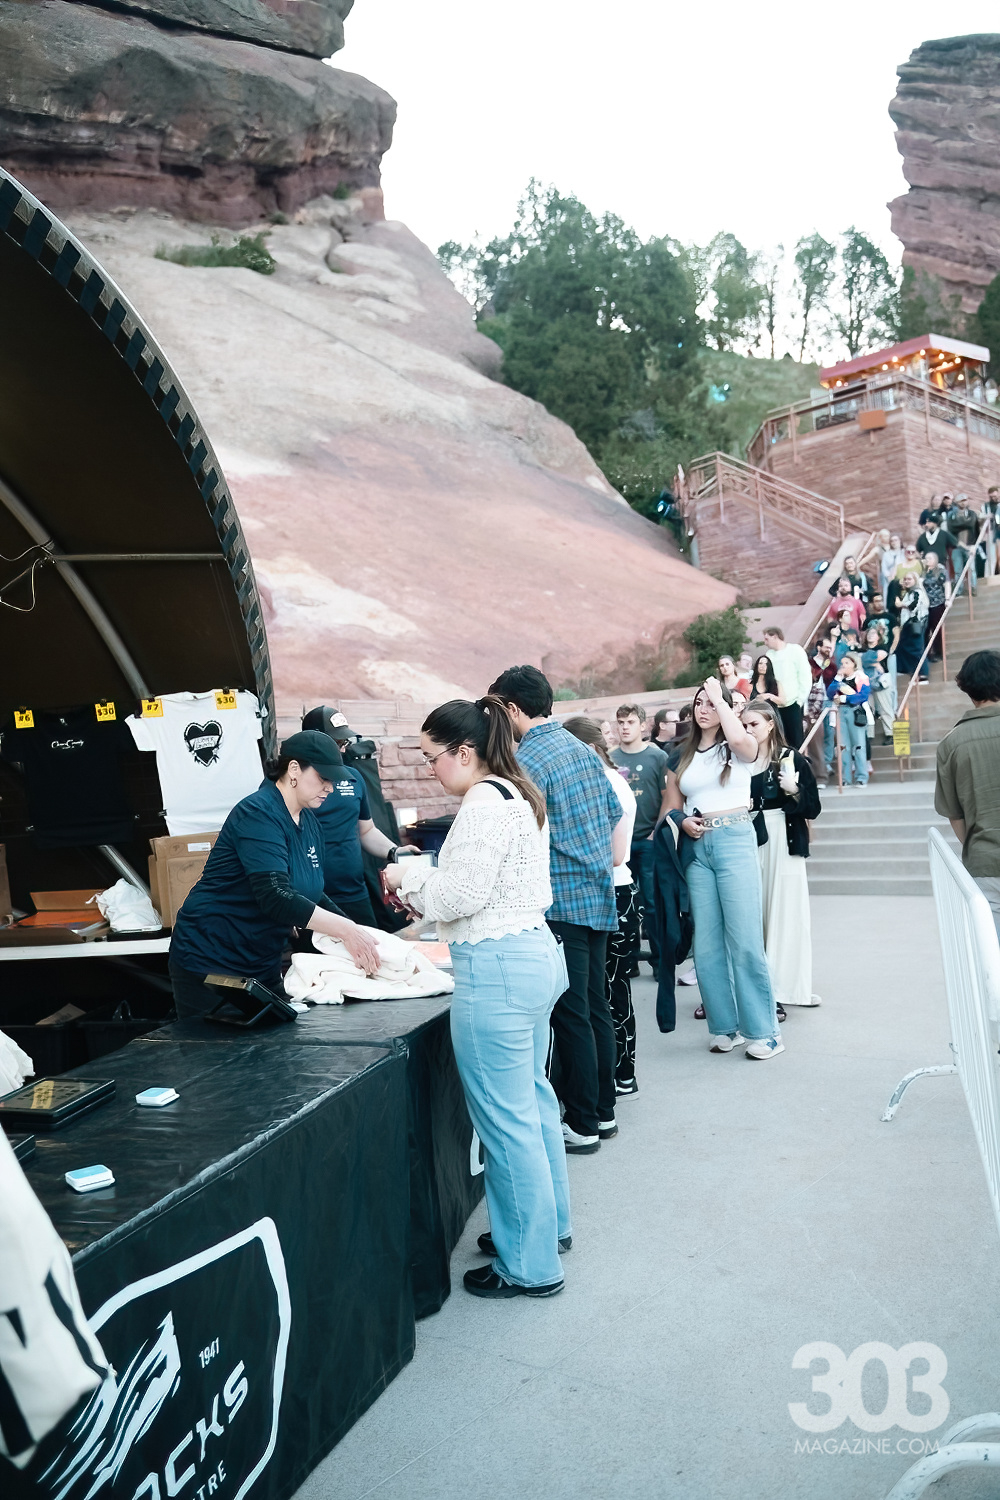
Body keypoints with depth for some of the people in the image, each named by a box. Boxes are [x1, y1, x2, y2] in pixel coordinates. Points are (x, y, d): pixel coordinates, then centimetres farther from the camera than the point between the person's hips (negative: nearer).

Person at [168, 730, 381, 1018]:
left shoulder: (310, 822, 6)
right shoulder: (259, 813, -20)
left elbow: (311, 897, 13)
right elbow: (275, 896, -32)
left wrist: (357, 933, 0)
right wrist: (345, 930, -35)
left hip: (263, 963, 8)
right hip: (210, 961, -8)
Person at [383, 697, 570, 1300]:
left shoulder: (485, 804, -18)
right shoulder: (520, 795, 14)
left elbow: (462, 894, -19)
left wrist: (409, 877, -3)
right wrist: (425, 898, 15)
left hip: (497, 967, -11)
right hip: (535, 950, 11)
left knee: (506, 1119, 0)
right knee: (532, 1099, 22)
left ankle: (529, 1266, 14)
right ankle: (548, 1223, 37)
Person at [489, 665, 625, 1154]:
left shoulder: (527, 760, -14)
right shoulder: (582, 748, 12)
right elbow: (617, 816, 16)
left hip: (562, 904, -8)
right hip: (600, 897, 9)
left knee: (571, 1014, 0)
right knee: (595, 1007, 15)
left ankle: (582, 1125, 9)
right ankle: (603, 1111, 25)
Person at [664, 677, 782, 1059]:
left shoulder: (738, 748, 2)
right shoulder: (683, 755, 14)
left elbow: (741, 739, -24)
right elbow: (673, 804, 20)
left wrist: (719, 695, -11)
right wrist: (683, 820, -3)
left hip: (734, 841, -5)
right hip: (696, 847, 5)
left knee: (745, 941, -6)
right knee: (706, 945, 6)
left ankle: (763, 1030, 2)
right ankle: (725, 1026, 16)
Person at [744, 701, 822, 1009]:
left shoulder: (792, 759, 0)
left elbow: (813, 809, -1)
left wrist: (794, 790, -17)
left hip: (783, 843, -2)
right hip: (749, 842, 2)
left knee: (784, 914, -1)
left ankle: (780, 987, 6)